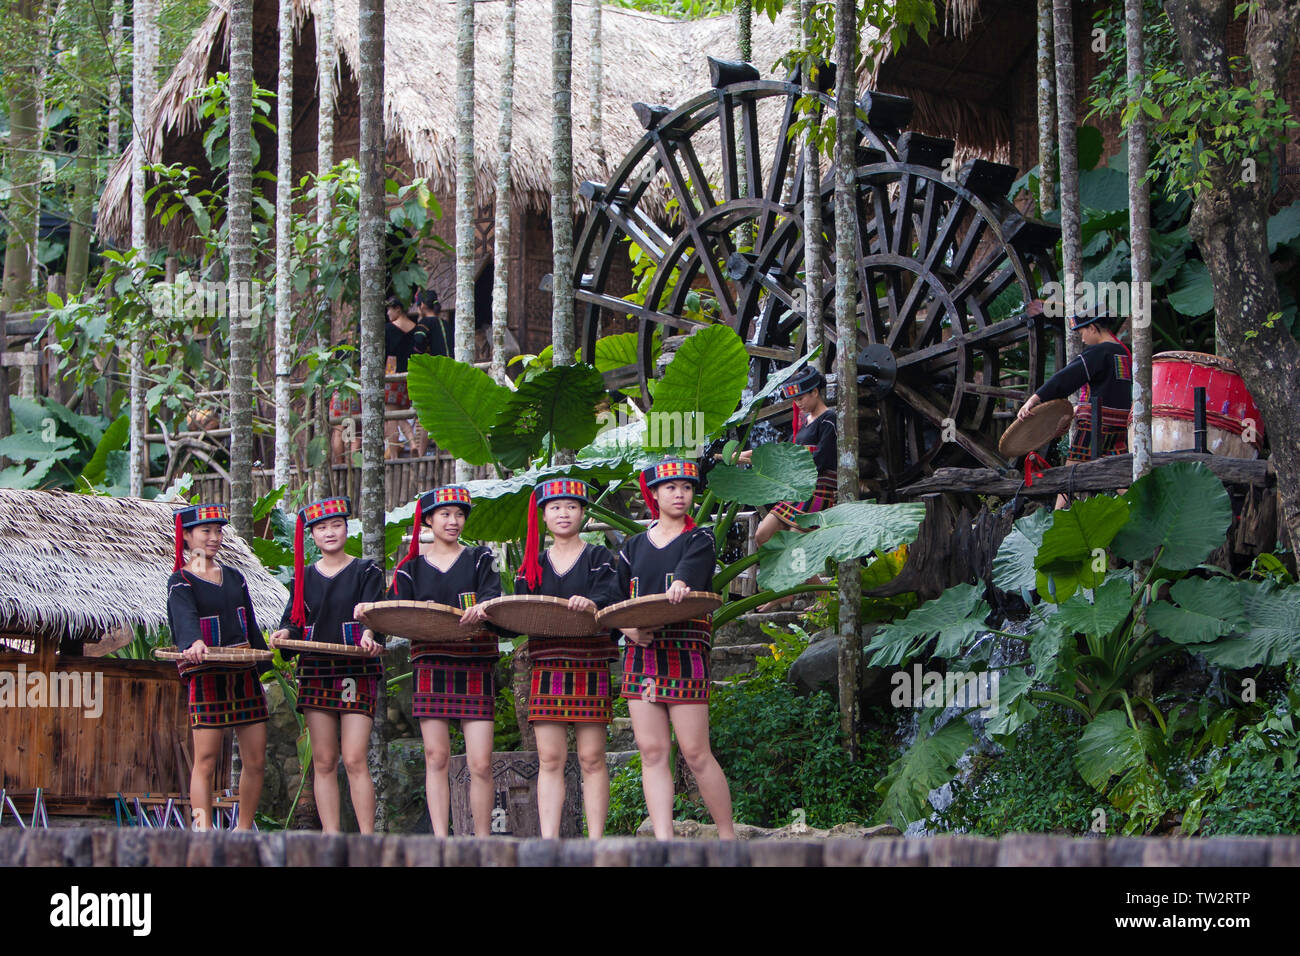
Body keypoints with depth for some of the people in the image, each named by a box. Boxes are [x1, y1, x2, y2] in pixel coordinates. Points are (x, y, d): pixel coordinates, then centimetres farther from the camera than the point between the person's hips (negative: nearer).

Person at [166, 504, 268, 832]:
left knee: (255, 760, 4)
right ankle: (203, 831, -10)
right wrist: (195, 643, -42)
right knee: (206, 759, -9)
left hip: (244, 675, 6)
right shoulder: (180, 582, -2)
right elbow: (185, 616, -22)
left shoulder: (234, 577, 17)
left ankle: (244, 830, 15)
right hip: (207, 678, -6)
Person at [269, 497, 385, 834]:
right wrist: (286, 633, -16)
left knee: (354, 759, -12)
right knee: (323, 762, 2)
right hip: (316, 673, 4)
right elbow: (294, 619, 7)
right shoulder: (304, 577, 14)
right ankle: (330, 837, 5)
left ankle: (367, 838, -11)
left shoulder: (366, 571, 5)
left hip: (357, 673, -4)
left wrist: (368, 635, -29)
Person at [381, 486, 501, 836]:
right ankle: (440, 840, 0)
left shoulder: (479, 559, 9)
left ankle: (482, 841, 2)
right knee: (436, 757, -2)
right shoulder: (412, 566, 11)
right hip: (431, 665, 1)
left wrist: (482, 609, -30)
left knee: (481, 764, -7)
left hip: (475, 669, -1)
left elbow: (494, 596, -7)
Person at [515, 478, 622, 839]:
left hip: (590, 666, -2)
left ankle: (596, 842, -3)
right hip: (546, 666, 3)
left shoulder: (598, 558, 7)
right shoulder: (534, 564, 16)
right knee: (549, 758, -2)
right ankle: (548, 840, -3)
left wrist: (592, 604, -33)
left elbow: (611, 597, -11)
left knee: (591, 757, -4)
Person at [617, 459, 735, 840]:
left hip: (685, 653, -4)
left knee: (695, 752, -6)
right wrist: (629, 628, -5)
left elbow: (688, 574, -17)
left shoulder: (700, 541, 4)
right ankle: (663, 841, -4)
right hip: (641, 655, 4)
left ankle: (728, 837, 6)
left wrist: (680, 588, -40)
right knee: (652, 751, -3)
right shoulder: (634, 546, 16)